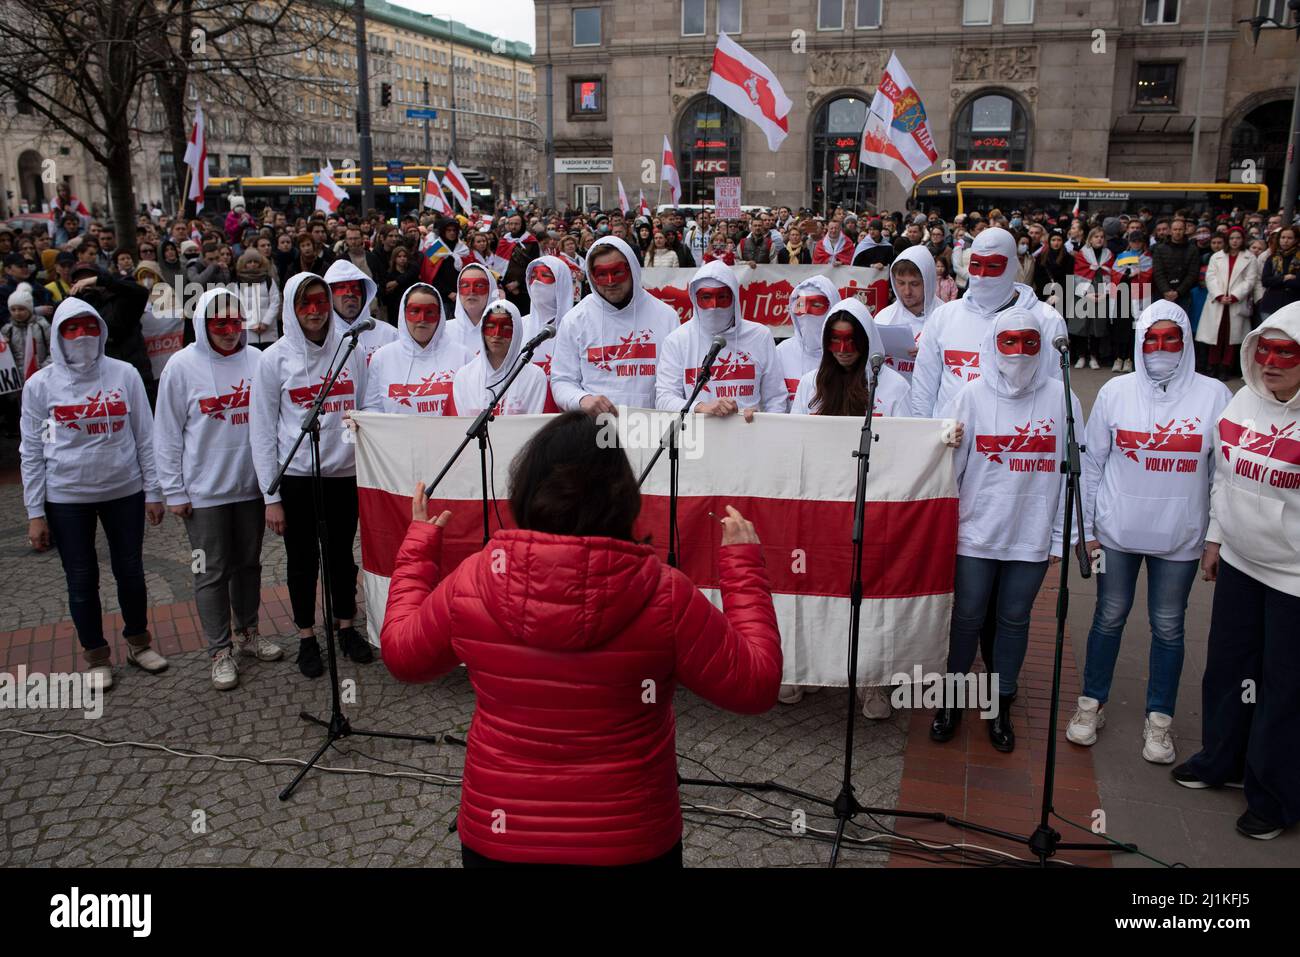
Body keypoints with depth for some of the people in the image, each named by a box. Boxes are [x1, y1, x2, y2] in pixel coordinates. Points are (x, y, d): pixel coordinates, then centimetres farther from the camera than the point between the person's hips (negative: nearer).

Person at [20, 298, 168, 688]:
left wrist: (153, 491, 1)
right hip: (67, 498, -1)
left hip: (125, 491, 1)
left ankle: (138, 642, 33)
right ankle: (97, 656, 26)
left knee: (130, 570, 12)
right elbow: (32, 453, -1)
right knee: (82, 579, 9)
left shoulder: (125, 374, -3)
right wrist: (35, 513, -2)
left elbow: (145, 437, 1)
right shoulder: (40, 385, -4)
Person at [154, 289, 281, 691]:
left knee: (249, 563, 16)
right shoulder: (182, 366, -7)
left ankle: (247, 632, 33)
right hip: (204, 490, -3)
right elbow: (167, 433, -4)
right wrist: (174, 491, -5)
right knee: (212, 572, 5)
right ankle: (220, 650, 17)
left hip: (251, 484, 3)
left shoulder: (257, 361, -2)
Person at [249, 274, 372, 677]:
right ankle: (307, 638, 24)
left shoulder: (349, 350, 4)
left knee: (342, 554, 13)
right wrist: (271, 495, -6)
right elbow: (262, 430, -2)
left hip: (345, 473, 2)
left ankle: (347, 628, 30)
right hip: (296, 476, -2)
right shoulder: (276, 358, -2)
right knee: (303, 560, 9)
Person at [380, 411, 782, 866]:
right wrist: (743, 563, -1)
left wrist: (419, 542, 14)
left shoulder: (472, 582, -15)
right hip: (631, 841, -1)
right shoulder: (664, 594, -20)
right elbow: (755, 684, -9)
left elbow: (400, 653, 3)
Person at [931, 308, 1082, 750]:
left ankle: (1001, 706, 28)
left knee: (1015, 619, 12)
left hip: (1032, 537, 1)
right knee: (967, 617, 8)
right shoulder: (972, 396, -3)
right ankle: (952, 699, 26)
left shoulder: (1061, 399, -1)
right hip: (975, 532, 0)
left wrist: (1060, 538, 0)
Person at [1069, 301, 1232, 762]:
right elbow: (1091, 462, 2)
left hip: (1181, 537, 0)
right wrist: (1084, 528, 2)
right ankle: (1092, 704, 28)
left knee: (1168, 627, 10)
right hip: (1117, 531, 0)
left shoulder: (1214, 395, -4)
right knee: (1109, 618, 12)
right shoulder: (1115, 392, -3)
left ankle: (1159, 719, 26)